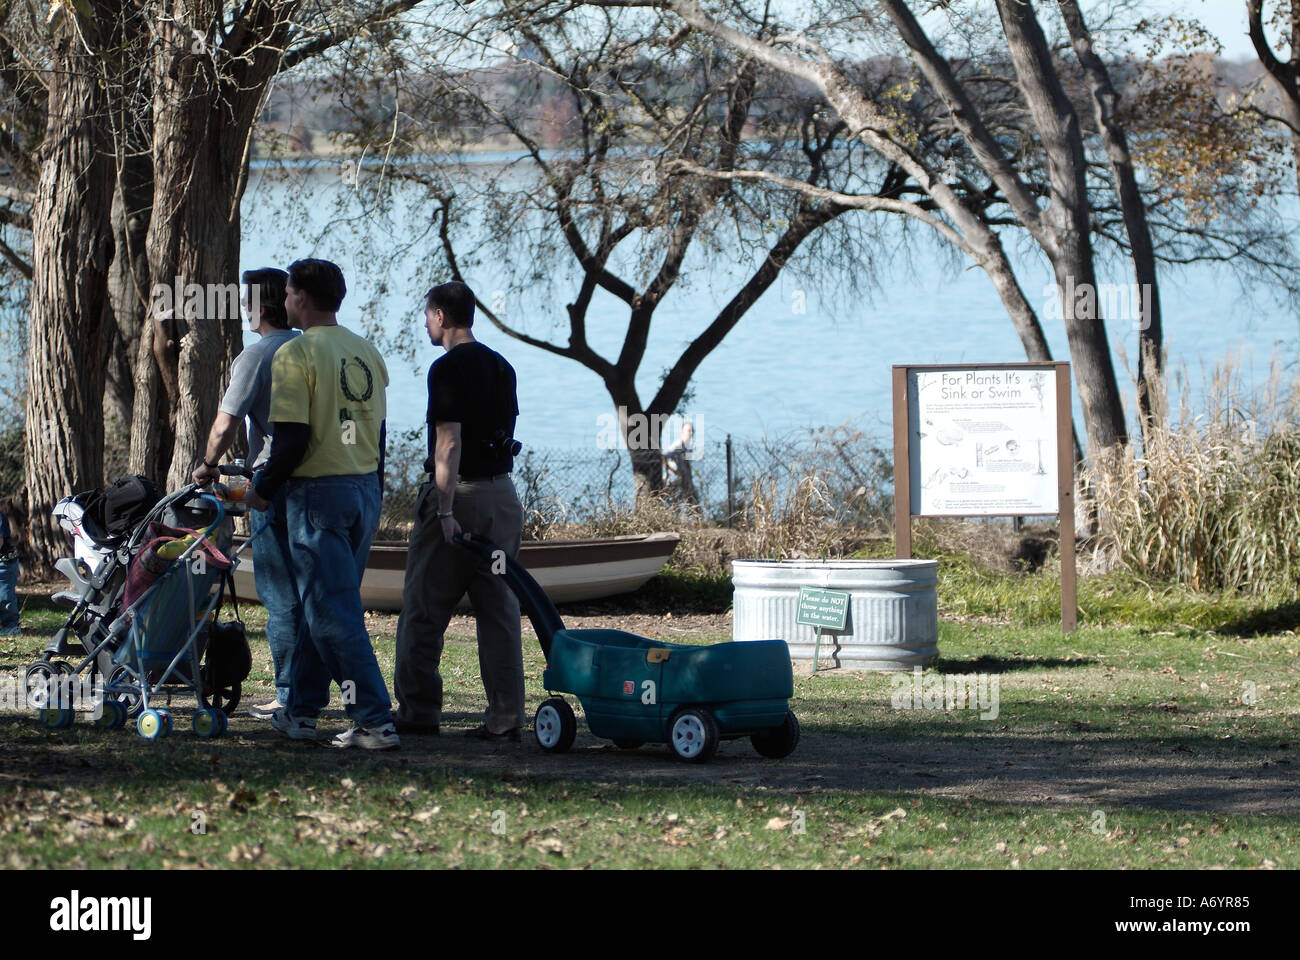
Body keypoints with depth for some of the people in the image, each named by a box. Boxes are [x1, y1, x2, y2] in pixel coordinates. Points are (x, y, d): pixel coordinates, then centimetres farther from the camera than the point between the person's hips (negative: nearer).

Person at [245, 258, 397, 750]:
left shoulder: (296, 354, -13)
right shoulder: (366, 352, 10)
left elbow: (293, 439, -18)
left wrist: (263, 489, -4)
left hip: (319, 493, -8)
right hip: (365, 489, 8)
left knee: (333, 614, -5)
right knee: (321, 604, 17)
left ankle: (375, 721, -10)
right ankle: (301, 710, 23)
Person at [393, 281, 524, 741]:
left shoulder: (448, 369, -13)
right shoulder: (501, 367, 13)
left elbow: (449, 443, -20)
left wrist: (445, 511, -23)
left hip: (459, 493, -7)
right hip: (503, 494, 8)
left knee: (423, 608, 2)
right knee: (499, 608, 5)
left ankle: (418, 711, 4)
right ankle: (506, 716, 2)